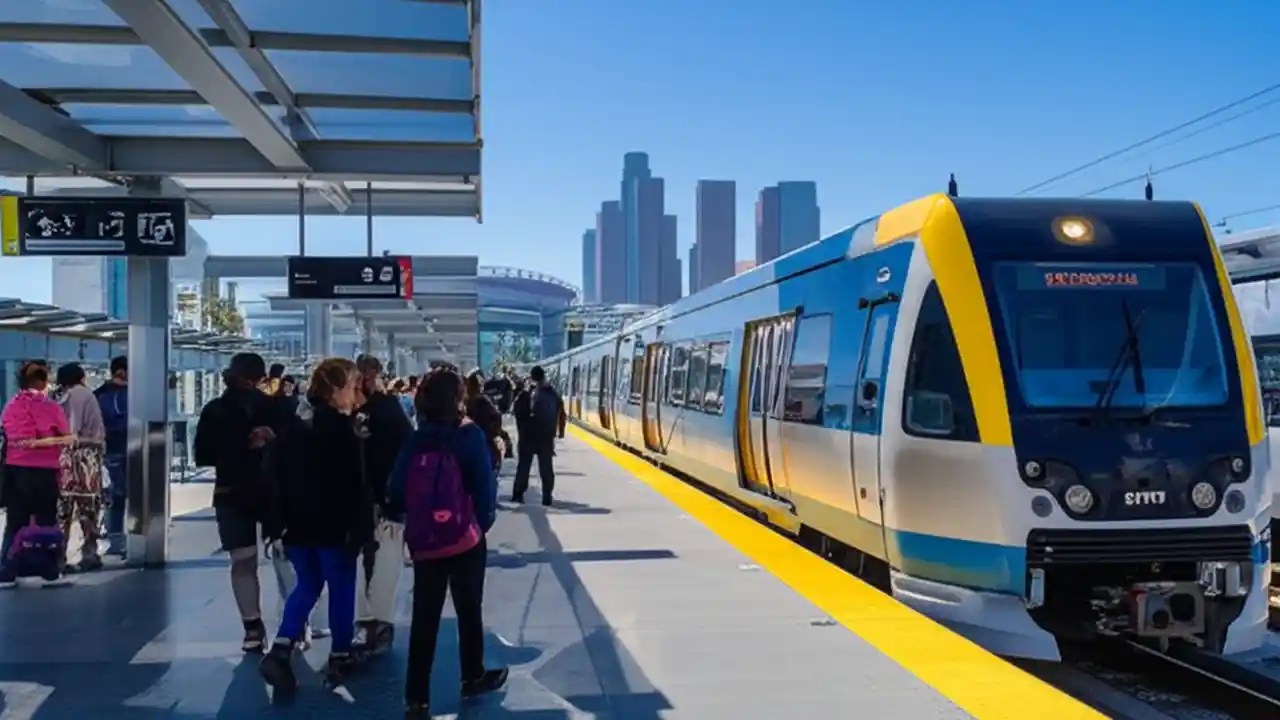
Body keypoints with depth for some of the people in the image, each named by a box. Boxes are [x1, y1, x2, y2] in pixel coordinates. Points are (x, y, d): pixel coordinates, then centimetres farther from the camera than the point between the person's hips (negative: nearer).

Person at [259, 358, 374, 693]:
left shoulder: (298, 428, 7)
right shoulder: (344, 432, -14)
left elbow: (285, 478, 10)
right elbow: (357, 485, -17)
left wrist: (283, 520, 15)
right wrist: (361, 528, -14)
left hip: (300, 524, 6)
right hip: (334, 526, -6)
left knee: (307, 586, 17)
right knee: (341, 591, 8)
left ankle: (280, 650, 2)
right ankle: (340, 658, 16)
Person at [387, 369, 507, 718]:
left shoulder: (415, 440, -2)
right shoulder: (469, 435, -12)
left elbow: (395, 495, -3)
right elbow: (484, 486, -12)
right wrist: (482, 523, 5)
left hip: (424, 542, 3)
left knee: (424, 618, 9)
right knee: (469, 610, 17)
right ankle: (473, 678, 34)